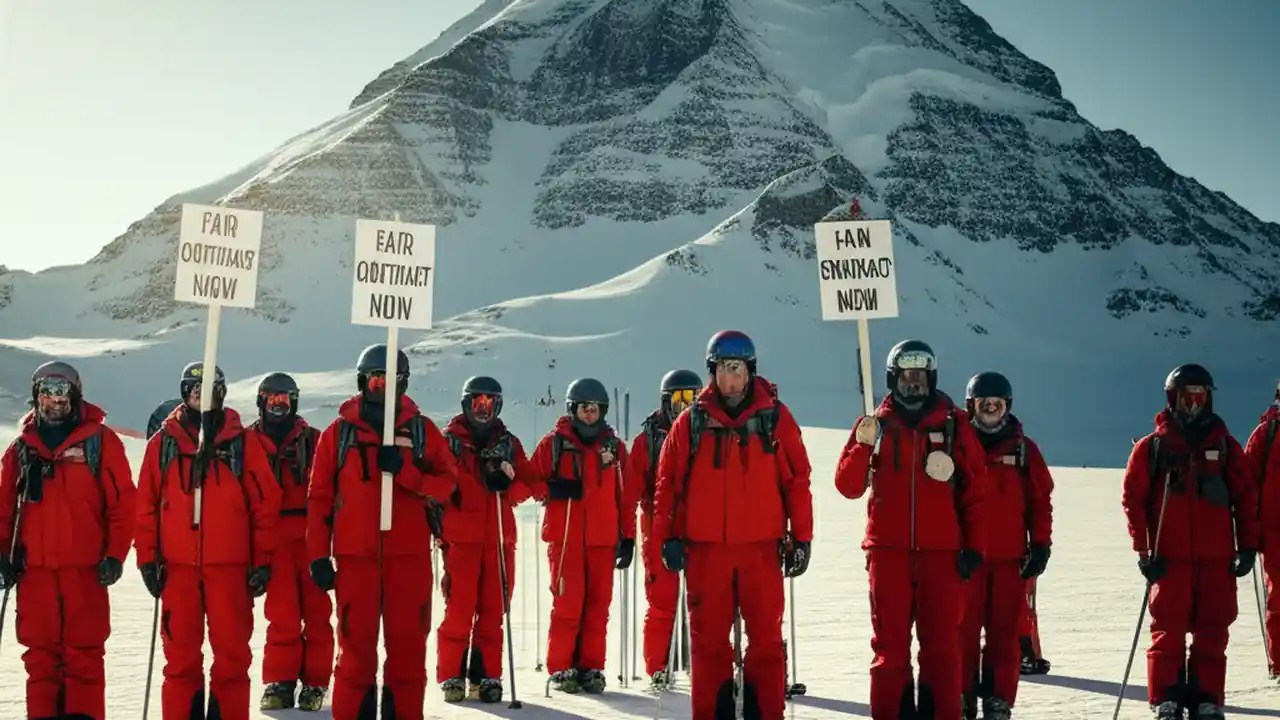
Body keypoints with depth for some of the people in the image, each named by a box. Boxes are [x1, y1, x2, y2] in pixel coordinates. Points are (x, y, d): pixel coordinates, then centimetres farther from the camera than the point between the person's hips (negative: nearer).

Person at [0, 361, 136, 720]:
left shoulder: (99, 440, 0)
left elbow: (123, 501, -4)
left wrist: (115, 555, -9)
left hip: (86, 568, -3)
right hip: (34, 569, 4)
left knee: (84, 652, -2)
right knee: (40, 652, 7)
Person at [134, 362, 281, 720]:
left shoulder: (241, 443, 2)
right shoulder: (163, 443, 6)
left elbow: (265, 503, 1)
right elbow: (147, 505, 7)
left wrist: (262, 560, -1)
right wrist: (148, 558, 2)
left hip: (230, 566, -1)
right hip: (178, 567, 1)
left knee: (232, 651, 2)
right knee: (180, 653, 7)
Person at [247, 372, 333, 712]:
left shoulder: (312, 440, 8)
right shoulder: (248, 441, 9)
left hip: (311, 537, 0)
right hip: (273, 539, 0)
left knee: (316, 612, 1)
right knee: (281, 615, -2)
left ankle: (315, 683, 8)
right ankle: (280, 682, 7)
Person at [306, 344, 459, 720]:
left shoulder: (422, 429, 7)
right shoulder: (339, 431, 6)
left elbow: (446, 483, 1)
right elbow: (320, 496, 5)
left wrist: (404, 471, -16)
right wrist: (319, 556, 0)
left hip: (409, 554, 1)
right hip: (355, 554, 0)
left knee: (408, 643, 4)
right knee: (356, 643, 2)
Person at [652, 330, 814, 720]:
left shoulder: (775, 417, 2)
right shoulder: (691, 421, 4)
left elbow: (797, 480, 2)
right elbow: (669, 482, 6)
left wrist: (801, 538, 0)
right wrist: (669, 537, 0)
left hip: (762, 548, -1)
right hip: (706, 549, 1)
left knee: (766, 637, 4)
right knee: (708, 638, 6)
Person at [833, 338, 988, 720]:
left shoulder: (955, 424, 4)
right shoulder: (874, 425, 7)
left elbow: (975, 489, 4)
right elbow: (849, 487, 3)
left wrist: (973, 545, -1)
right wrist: (862, 445, -13)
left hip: (942, 552, -1)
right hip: (888, 551, 1)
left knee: (942, 644, 2)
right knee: (889, 644, 4)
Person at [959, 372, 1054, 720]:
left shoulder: (1024, 449, 7)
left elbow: (1041, 500, 7)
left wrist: (1040, 545, 2)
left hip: (1011, 557, 1)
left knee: (1005, 633, 3)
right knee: (965, 630, 2)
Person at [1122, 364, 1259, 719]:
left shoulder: (1225, 445, 9)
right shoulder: (1152, 446, 3)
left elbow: (1246, 497, 9)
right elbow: (1133, 498, -1)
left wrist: (1247, 546, 2)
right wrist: (1144, 549, -6)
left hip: (1217, 557, 2)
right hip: (1169, 557, -2)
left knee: (1213, 631, 3)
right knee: (1168, 629, 0)